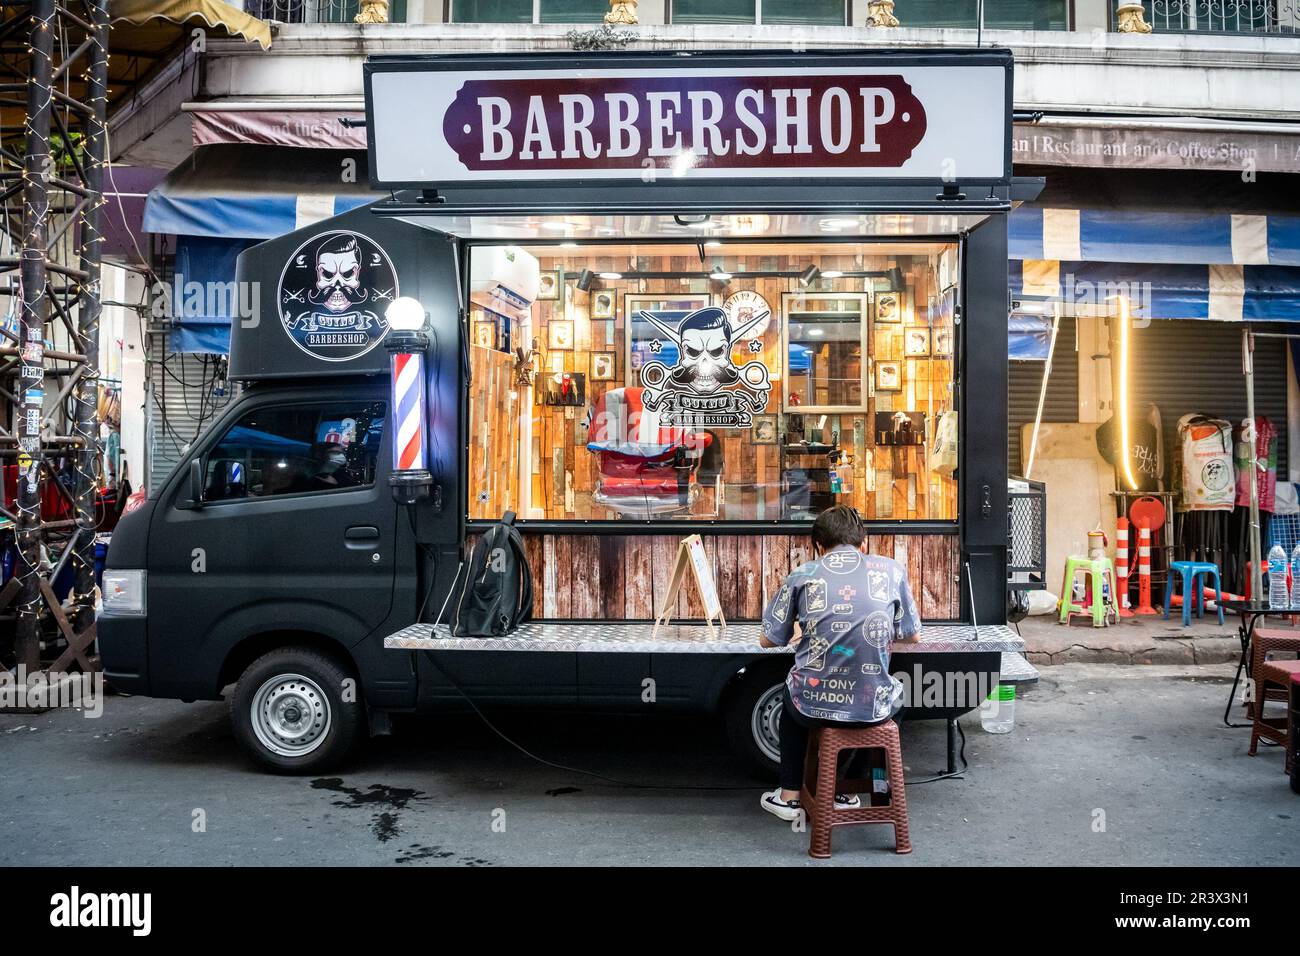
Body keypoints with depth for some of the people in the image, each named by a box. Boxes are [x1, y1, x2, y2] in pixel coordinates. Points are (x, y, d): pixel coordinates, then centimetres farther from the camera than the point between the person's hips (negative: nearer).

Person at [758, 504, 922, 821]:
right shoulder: (891, 570, 2)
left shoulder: (802, 575, -1)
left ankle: (790, 795, 38)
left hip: (813, 706, 0)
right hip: (873, 709, 0)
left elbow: (768, 640, 6)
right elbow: (913, 635, 12)